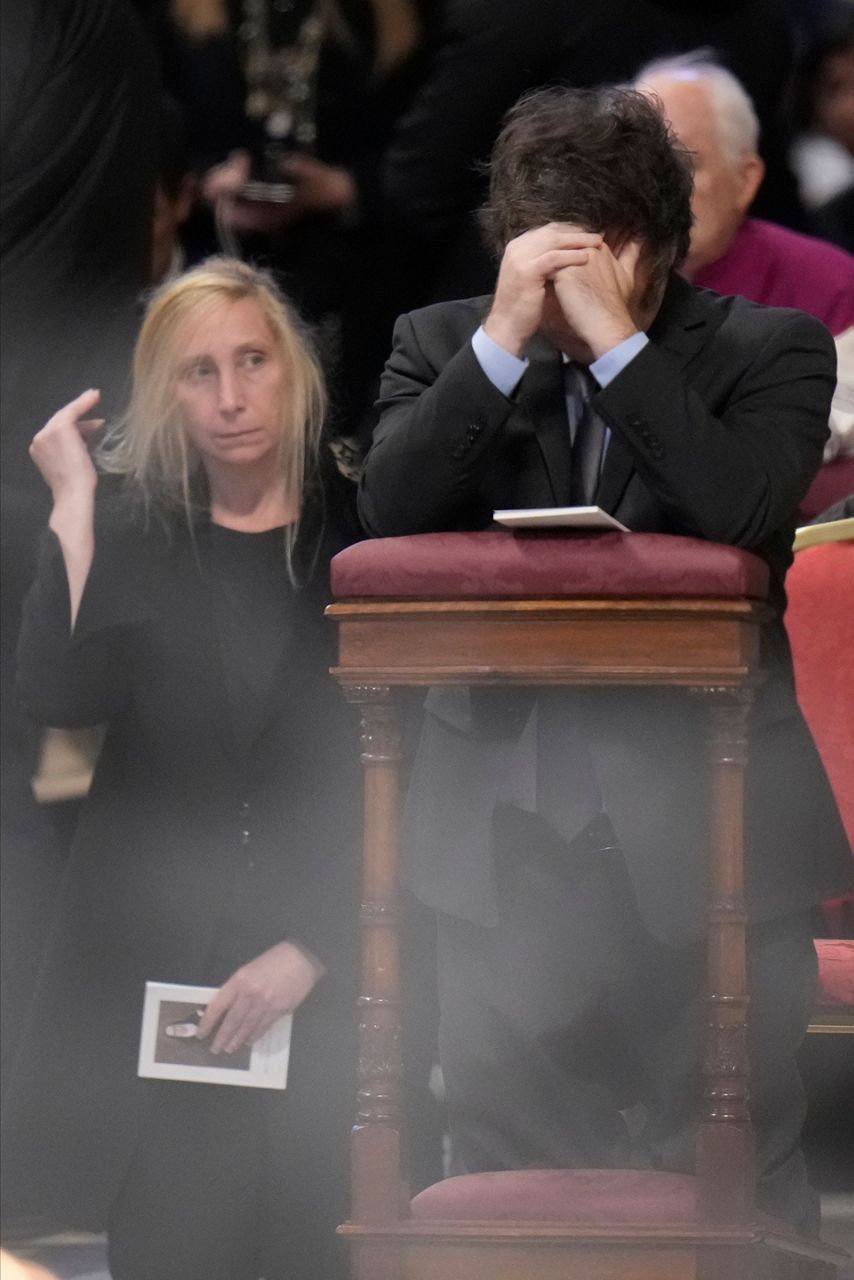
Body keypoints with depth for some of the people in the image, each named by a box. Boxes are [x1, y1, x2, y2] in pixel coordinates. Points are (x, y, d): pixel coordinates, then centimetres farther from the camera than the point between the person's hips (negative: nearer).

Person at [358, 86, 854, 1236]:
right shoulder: (442, 344, 7)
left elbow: (744, 513, -19)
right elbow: (388, 511, -10)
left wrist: (613, 339, -20)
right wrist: (505, 337, -17)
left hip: (704, 830, -2)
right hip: (508, 833, 2)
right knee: (506, 1171, 8)